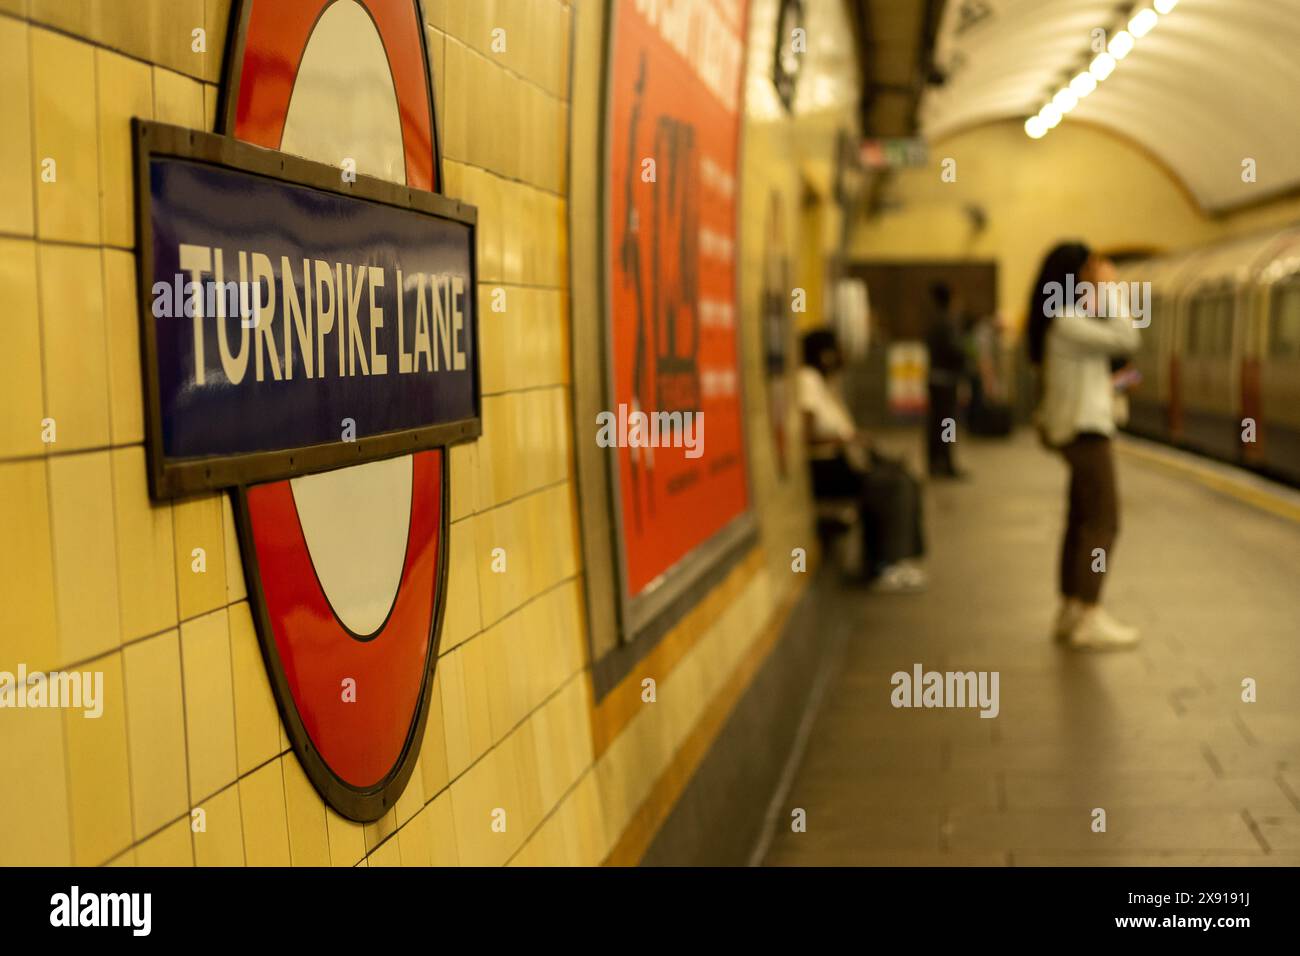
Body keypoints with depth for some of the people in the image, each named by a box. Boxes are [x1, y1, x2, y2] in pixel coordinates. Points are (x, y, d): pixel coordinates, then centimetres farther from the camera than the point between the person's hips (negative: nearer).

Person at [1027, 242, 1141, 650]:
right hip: (1084, 429, -11)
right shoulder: (1066, 323, -18)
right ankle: (1089, 617, -12)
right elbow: (1126, 340, -21)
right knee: (1102, 520, -11)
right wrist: (1111, 289, -15)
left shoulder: (1068, 318, 14)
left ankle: (1070, 610, 17)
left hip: (1080, 427, 11)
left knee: (1082, 519, 13)